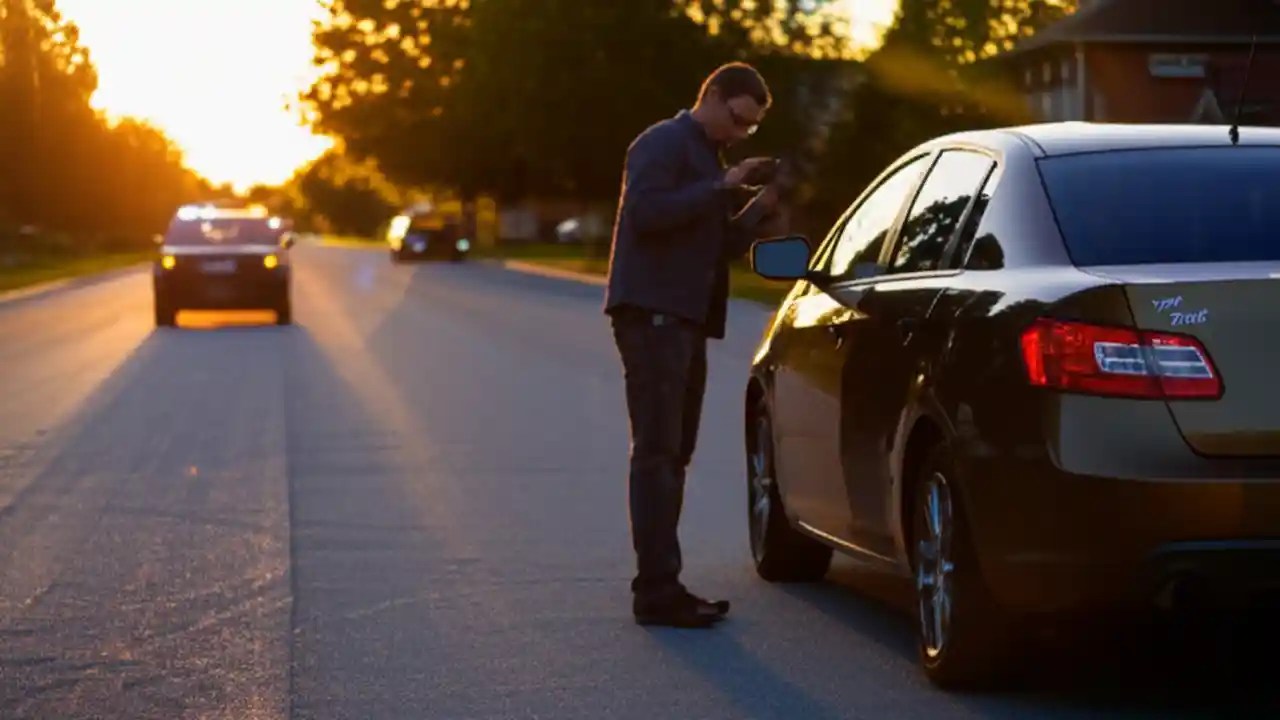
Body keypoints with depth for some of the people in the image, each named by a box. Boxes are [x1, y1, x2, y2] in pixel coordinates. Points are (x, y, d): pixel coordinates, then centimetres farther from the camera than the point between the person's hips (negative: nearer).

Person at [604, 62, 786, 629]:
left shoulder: (709, 159, 24)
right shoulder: (663, 144, -6)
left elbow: (719, 247, 25)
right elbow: (646, 210, -21)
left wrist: (756, 214, 7)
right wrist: (722, 188, -20)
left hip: (684, 320, 10)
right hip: (652, 313, -10)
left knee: (671, 455, 10)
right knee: (657, 453, -12)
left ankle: (661, 587, 14)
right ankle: (656, 591, -13)